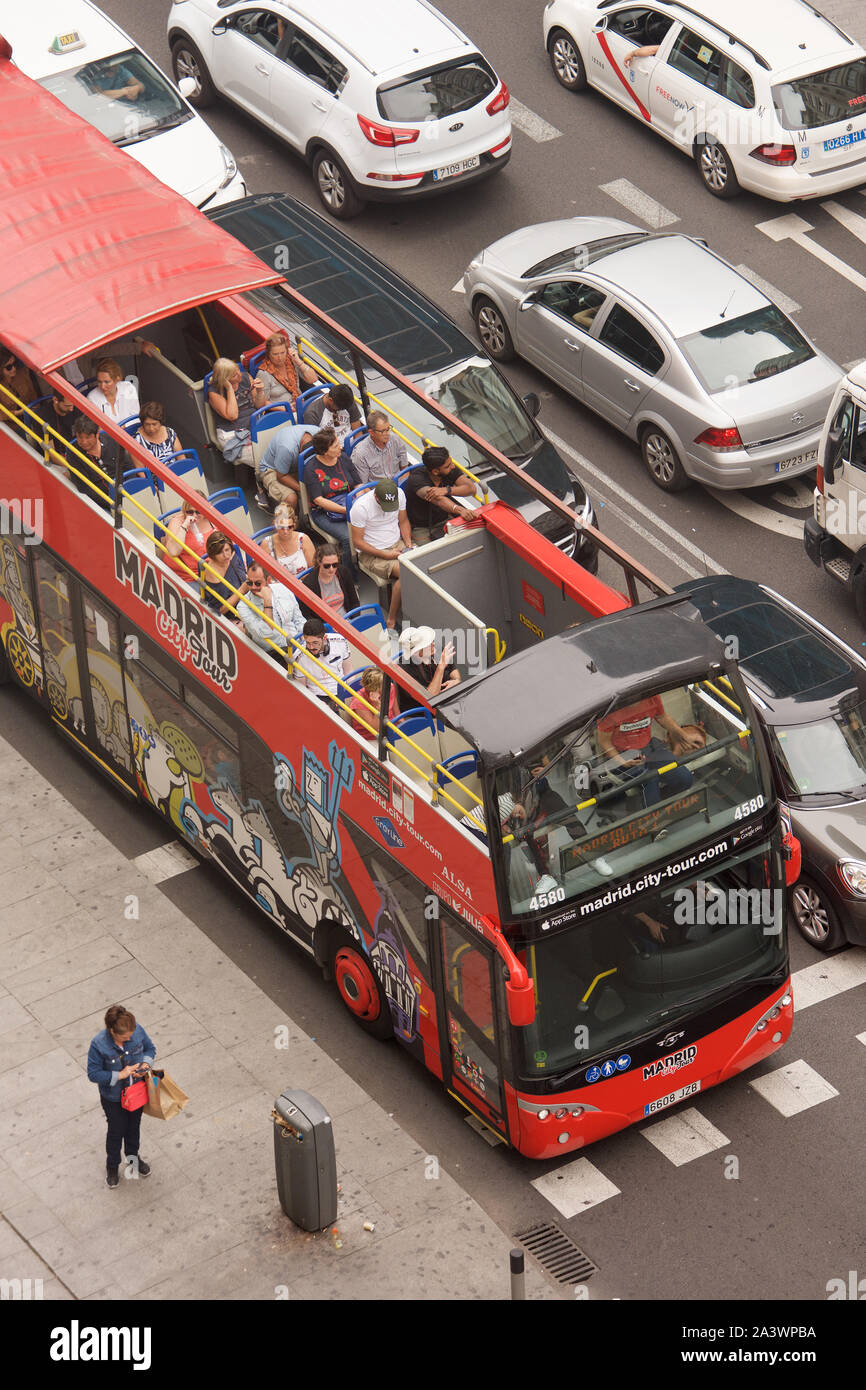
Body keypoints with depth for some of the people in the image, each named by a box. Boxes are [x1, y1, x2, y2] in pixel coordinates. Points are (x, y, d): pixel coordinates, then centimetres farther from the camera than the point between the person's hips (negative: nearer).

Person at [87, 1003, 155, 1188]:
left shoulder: (137, 1031, -23)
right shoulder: (99, 1045, -34)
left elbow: (150, 1048, -3)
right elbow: (93, 1074, -24)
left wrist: (146, 1064, -22)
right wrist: (119, 1075, -31)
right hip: (113, 1096, -3)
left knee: (134, 1126, 27)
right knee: (116, 1131, 18)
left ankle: (133, 1156, 55)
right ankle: (112, 1166, 45)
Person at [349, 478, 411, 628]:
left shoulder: (399, 494, -5)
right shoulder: (361, 507, -21)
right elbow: (357, 541, -15)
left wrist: (408, 543, -4)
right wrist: (386, 555, -19)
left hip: (397, 545, 6)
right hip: (371, 553, -6)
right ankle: (391, 621, -21)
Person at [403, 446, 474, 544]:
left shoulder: (451, 470, -8)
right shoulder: (416, 479, -24)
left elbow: (471, 488, -19)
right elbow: (438, 499, -41)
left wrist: (446, 490, -36)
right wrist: (459, 510, -59)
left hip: (443, 521, 5)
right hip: (420, 528, -5)